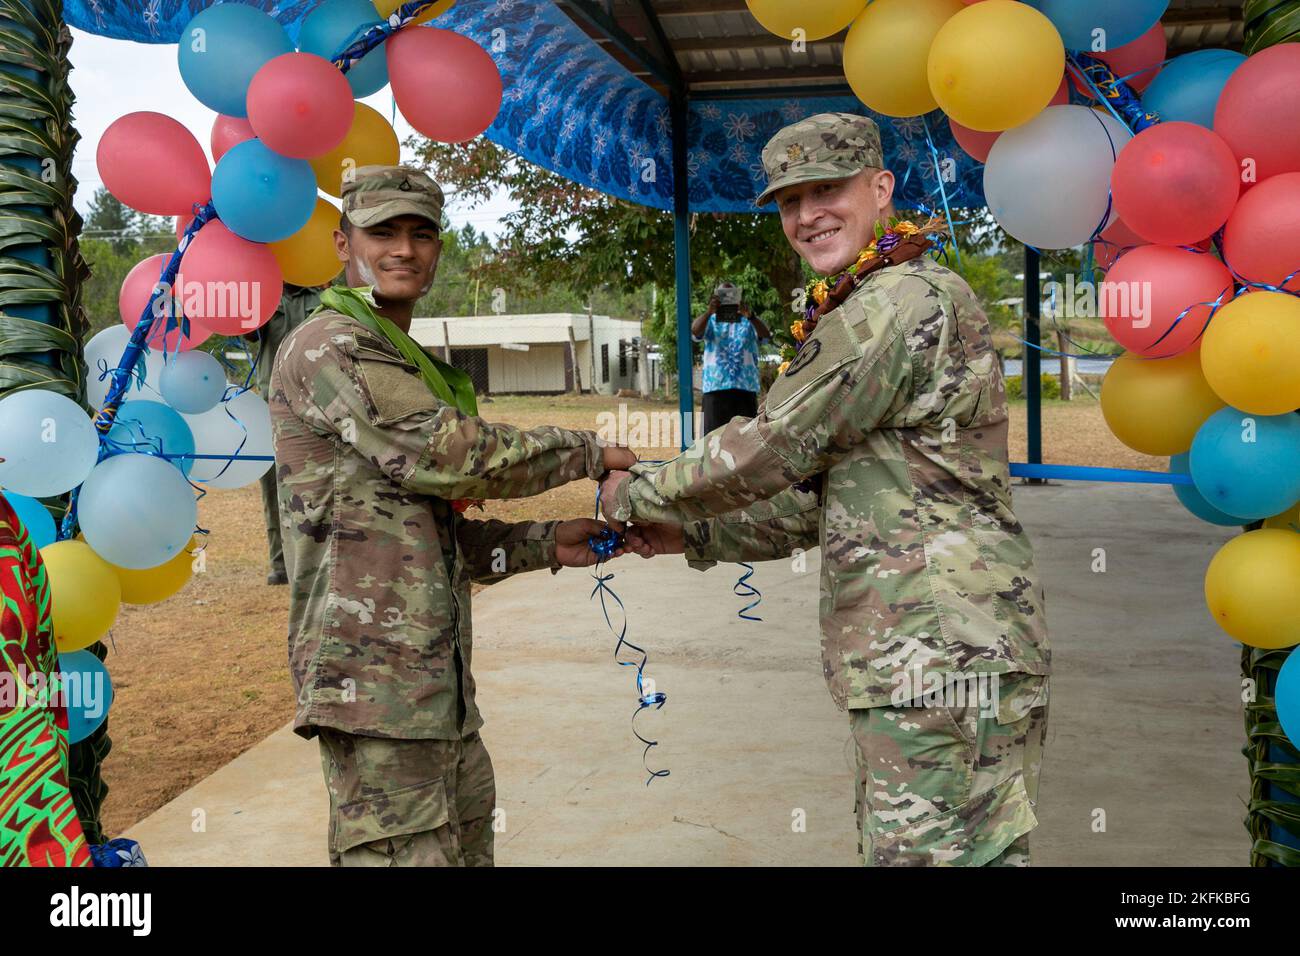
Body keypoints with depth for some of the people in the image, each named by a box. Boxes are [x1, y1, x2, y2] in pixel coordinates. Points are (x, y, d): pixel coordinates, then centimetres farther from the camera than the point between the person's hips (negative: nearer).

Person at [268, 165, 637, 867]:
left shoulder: (411, 368, 23)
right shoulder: (327, 348, -8)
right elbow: (454, 455, -17)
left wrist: (546, 544, 9)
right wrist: (589, 453, -5)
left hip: (439, 686, 10)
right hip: (375, 673, -10)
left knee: (469, 844, 16)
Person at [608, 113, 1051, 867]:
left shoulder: (907, 300, -12)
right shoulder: (858, 313, 21)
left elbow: (775, 448, -14)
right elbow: (815, 503, 22)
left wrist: (637, 495, 0)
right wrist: (694, 534, 13)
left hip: (941, 654, -11)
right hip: (915, 659, 11)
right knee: (893, 847, 18)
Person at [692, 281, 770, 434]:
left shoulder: (749, 321, 9)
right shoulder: (710, 321, 10)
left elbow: (766, 335, -9)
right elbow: (695, 332, -10)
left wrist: (750, 316, -28)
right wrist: (708, 312, -29)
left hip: (746, 385, 1)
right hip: (716, 386, 0)